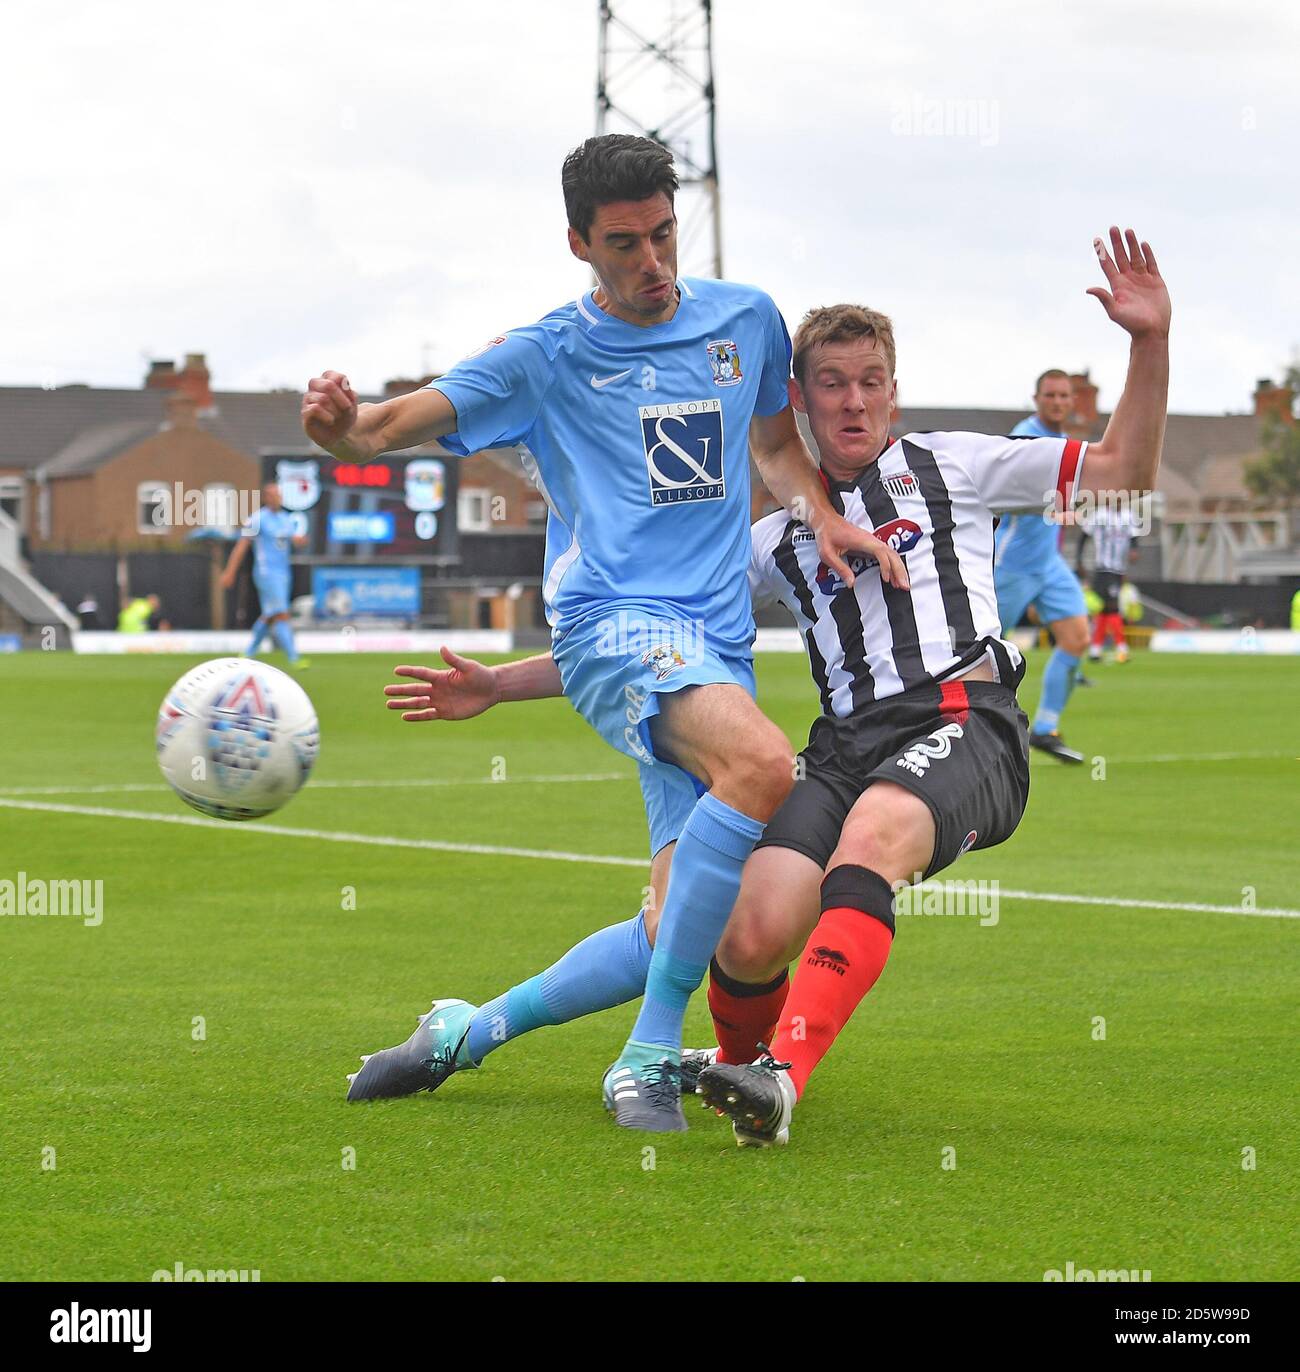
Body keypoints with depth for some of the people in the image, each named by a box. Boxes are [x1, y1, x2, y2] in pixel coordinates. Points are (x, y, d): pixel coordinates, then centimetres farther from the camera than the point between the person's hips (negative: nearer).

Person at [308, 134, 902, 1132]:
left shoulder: (745, 319, 15)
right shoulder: (546, 357, 3)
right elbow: (392, 428, -4)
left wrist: (824, 517, 12)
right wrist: (345, 423, -27)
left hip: (717, 648, 6)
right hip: (616, 625, -5)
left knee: (682, 929, -4)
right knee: (763, 763, -36)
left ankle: (465, 1034, 16)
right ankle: (649, 1054, -30)